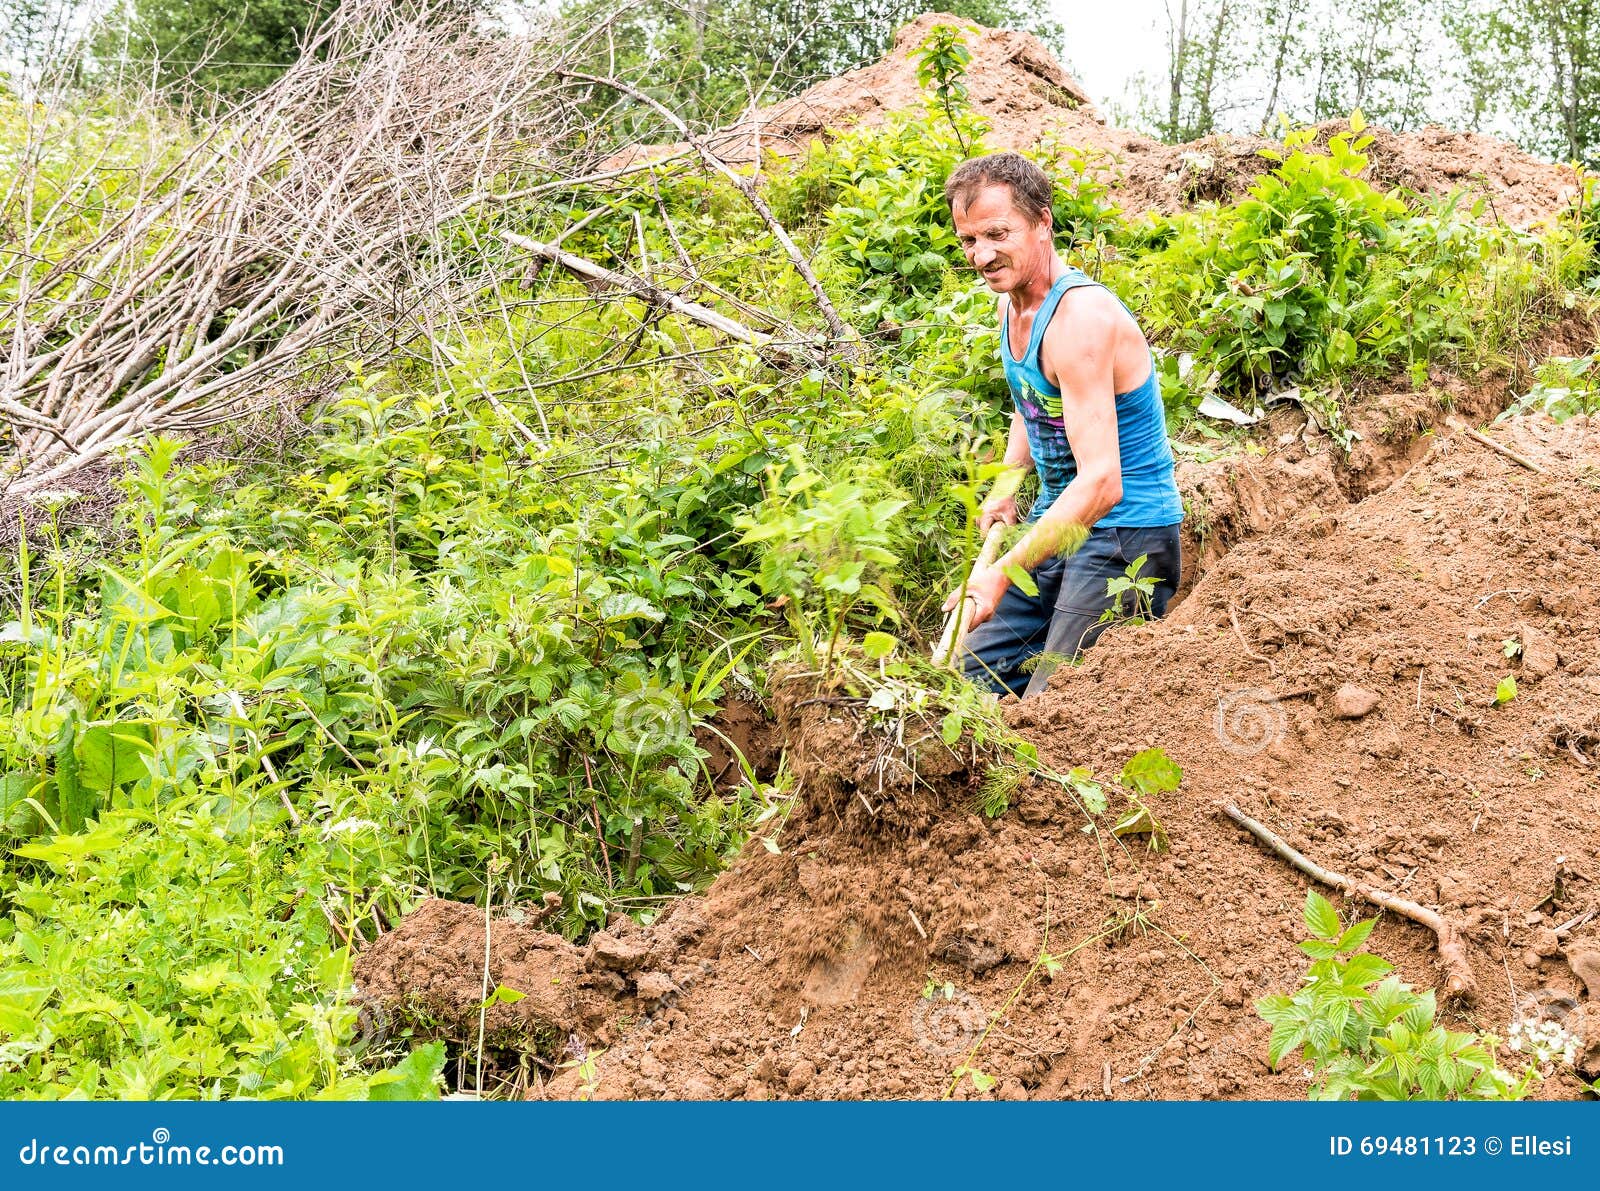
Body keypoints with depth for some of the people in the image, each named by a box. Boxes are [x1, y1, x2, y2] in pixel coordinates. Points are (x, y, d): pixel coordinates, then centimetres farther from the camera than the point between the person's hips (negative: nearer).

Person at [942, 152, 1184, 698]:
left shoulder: (1081, 317, -26)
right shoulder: (1011, 303, 3)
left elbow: (1101, 484, -33)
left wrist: (1003, 572, -36)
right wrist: (1006, 487, 7)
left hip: (1124, 532, -9)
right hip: (1057, 516, 9)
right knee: (973, 670, 14)